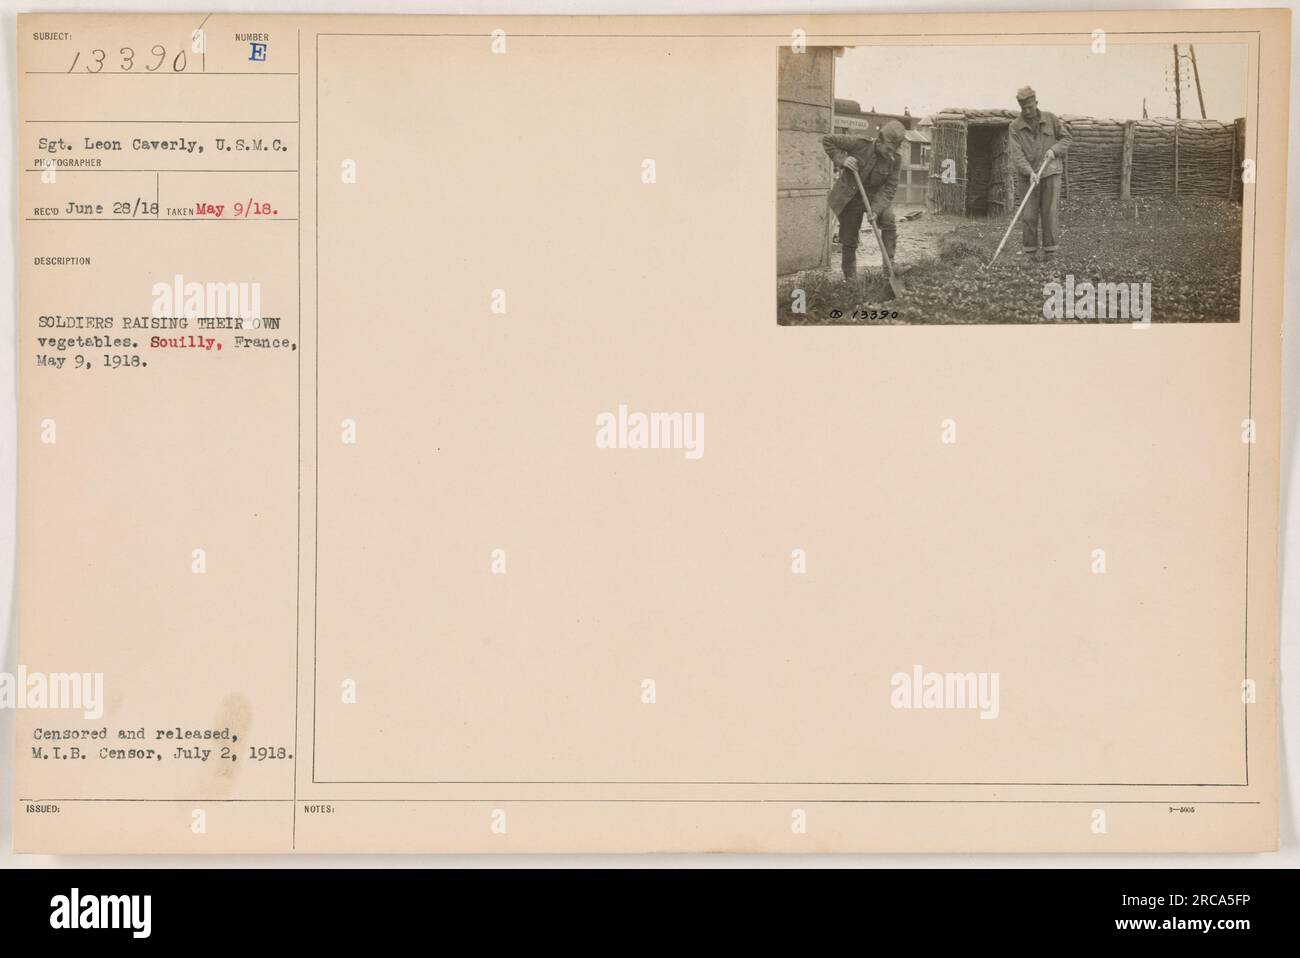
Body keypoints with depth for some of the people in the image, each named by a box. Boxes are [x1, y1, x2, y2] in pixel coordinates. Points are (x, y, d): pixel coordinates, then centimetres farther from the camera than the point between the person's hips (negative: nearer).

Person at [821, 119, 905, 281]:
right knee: (849, 240, 4)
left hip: (875, 197, 2)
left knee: (888, 219, -26)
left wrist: (876, 209, -28)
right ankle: (850, 278, 22)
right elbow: (827, 141, -13)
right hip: (850, 198, -1)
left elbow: (889, 188, -15)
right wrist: (841, 159, -27)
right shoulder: (859, 144, -20)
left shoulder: (896, 159, -13)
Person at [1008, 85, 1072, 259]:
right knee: (1029, 215, -4)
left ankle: (1051, 252, 3)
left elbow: (1065, 139, 8)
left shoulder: (1051, 119, 0)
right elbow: (1017, 155, -13)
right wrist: (1030, 173, -26)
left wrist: (1054, 150, -12)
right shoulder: (1015, 126, -5)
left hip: (1050, 173, 0)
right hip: (1028, 176, 0)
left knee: (1049, 213, -2)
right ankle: (1030, 253, 5)